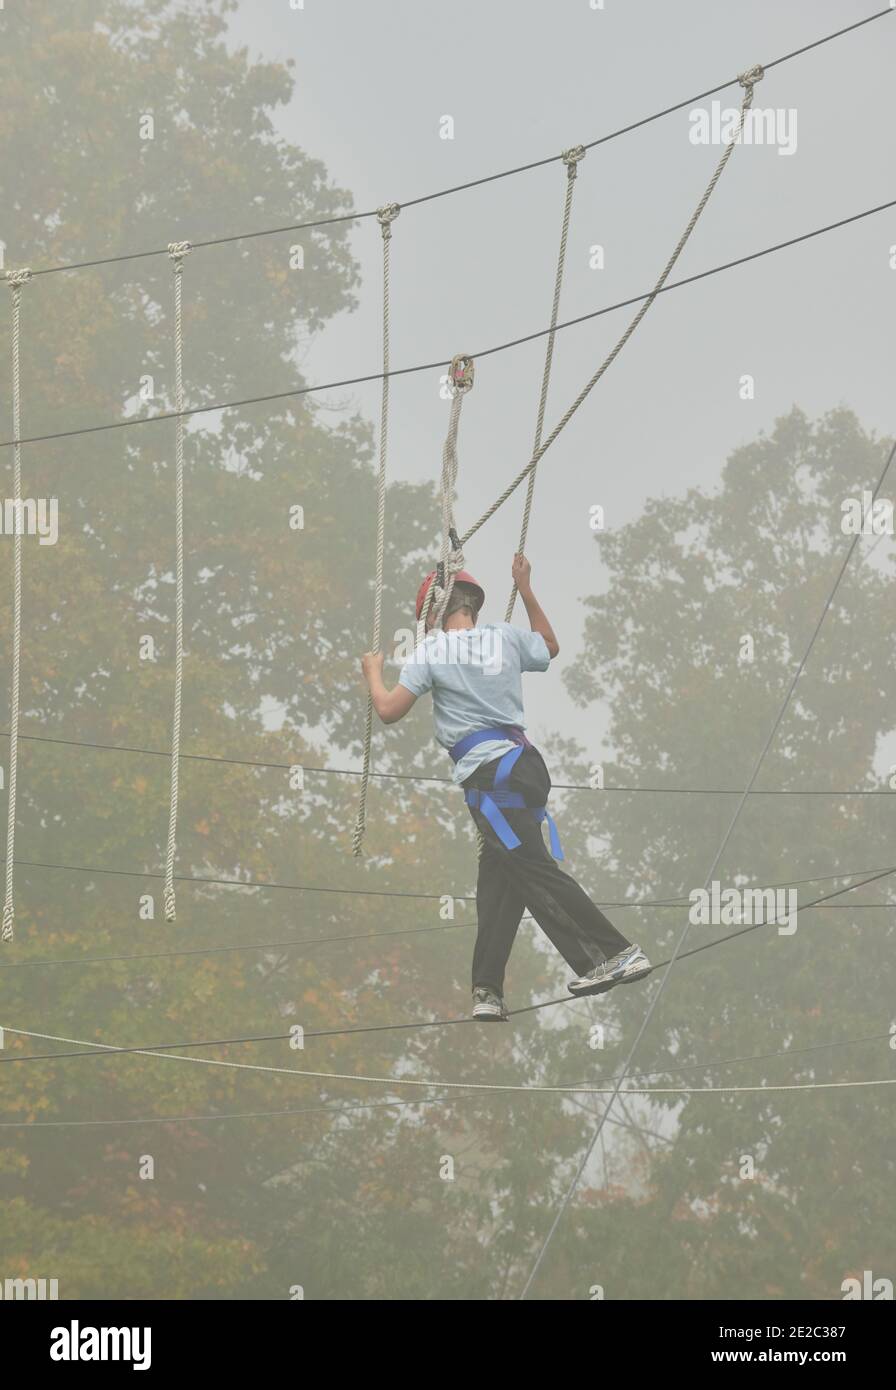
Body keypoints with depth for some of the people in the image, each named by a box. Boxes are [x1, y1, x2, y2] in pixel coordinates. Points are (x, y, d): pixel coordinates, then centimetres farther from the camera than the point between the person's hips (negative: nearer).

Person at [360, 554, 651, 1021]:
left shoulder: (432, 650, -2)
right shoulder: (505, 636, 13)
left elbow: (389, 711, -3)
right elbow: (550, 647, 35)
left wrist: (373, 673, 17)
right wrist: (526, 592, 41)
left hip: (487, 773, -7)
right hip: (525, 763, 7)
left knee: (536, 869, -11)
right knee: (497, 883, 10)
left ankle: (615, 954, -22)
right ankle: (487, 992, 9)